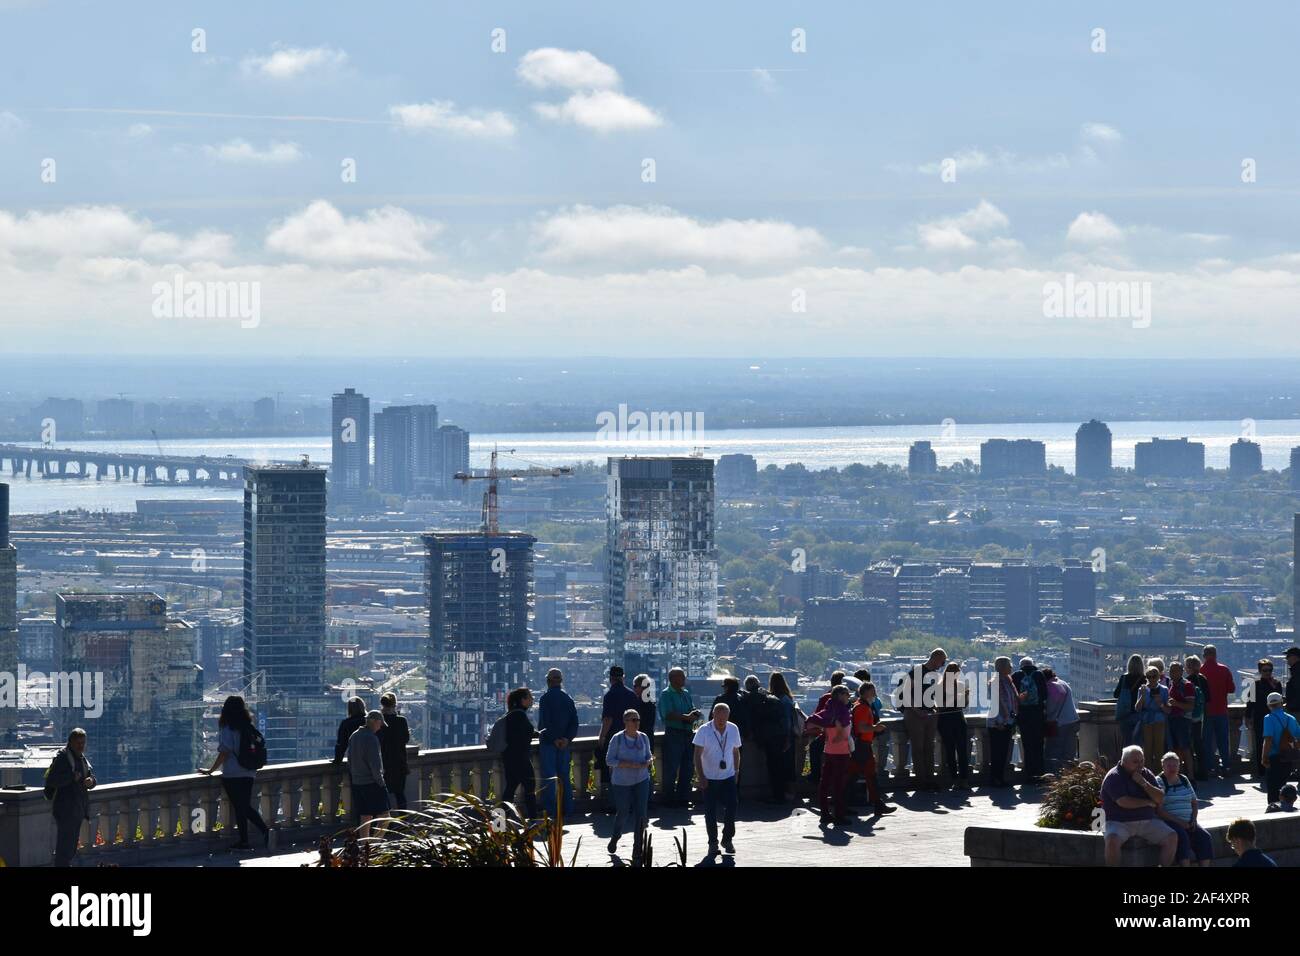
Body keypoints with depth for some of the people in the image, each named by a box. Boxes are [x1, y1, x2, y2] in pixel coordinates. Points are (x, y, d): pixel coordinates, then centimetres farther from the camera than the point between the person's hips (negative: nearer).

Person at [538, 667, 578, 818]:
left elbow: (544, 722, -17)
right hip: (565, 744, 5)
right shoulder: (568, 699, 8)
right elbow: (574, 723, 3)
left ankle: (550, 810, -5)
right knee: (564, 777, 12)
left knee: (548, 778, -2)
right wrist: (567, 739, -5)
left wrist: (553, 739, -12)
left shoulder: (546, 699, -10)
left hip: (549, 743, -5)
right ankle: (567, 810, 13)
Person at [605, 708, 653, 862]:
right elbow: (609, 760, -11)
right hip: (622, 782, -3)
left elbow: (648, 756, 13)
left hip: (641, 780, 3)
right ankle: (615, 839, 38)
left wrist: (649, 761, -12)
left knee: (641, 813, -5)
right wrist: (630, 765, -21)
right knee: (623, 813, 6)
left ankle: (638, 851, 3)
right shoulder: (617, 739, -10)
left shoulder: (643, 738, 2)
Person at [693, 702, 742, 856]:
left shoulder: (733, 729, 1)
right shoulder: (704, 731, -11)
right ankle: (713, 843, 13)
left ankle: (728, 839, 13)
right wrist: (701, 776, -15)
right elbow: (697, 755, -10)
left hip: (728, 776, 3)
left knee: (731, 808, -3)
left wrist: (736, 771, 10)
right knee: (710, 812, 2)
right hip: (709, 778, -3)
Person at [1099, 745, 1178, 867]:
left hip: (1147, 821, 5)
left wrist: (1143, 783, -10)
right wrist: (1148, 803, -6)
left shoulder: (1146, 774, 12)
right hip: (1119, 822, -5)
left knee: (1172, 837, -13)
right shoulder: (1114, 777, -7)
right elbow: (1123, 802, -19)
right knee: (1112, 840, -36)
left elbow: (1160, 799, 5)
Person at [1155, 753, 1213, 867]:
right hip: (1169, 822, -6)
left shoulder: (1184, 780, 18)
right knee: (1182, 836, -34)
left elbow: (1194, 802, 24)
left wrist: (1193, 819, 4)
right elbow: (1158, 810, -11)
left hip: (1187, 822, 6)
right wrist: (1178, 822, -17)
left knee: (1204, 837, -18)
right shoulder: (1159, 782, -2)